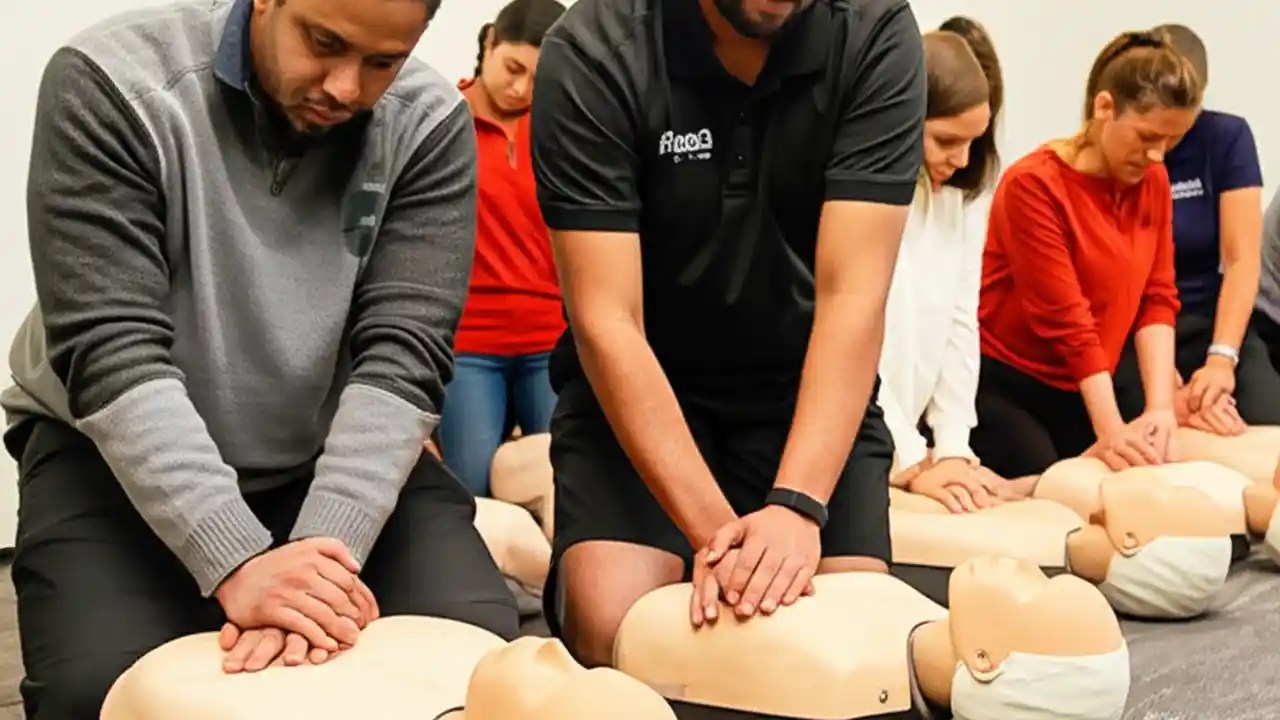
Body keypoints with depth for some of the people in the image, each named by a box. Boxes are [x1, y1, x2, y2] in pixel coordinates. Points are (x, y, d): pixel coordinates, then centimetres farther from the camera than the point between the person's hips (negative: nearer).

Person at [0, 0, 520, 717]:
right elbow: (110, 357, -25)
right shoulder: (113, 87, -19)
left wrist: (324, 549, -33)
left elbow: (402, 356, -19)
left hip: (339, 454, 2)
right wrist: (236, 561, -35)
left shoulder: (430, 123, -12)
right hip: (120, 452, -1)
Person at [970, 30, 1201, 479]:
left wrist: (1161, 408, -16)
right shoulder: (1034, 184, -17)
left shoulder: (1153, 182, 2)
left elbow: (1157, 298, -3)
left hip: (1080, 389, 7)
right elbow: (1065, 319, -21)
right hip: (1000, 383, -6)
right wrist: (1111, 430, -24)